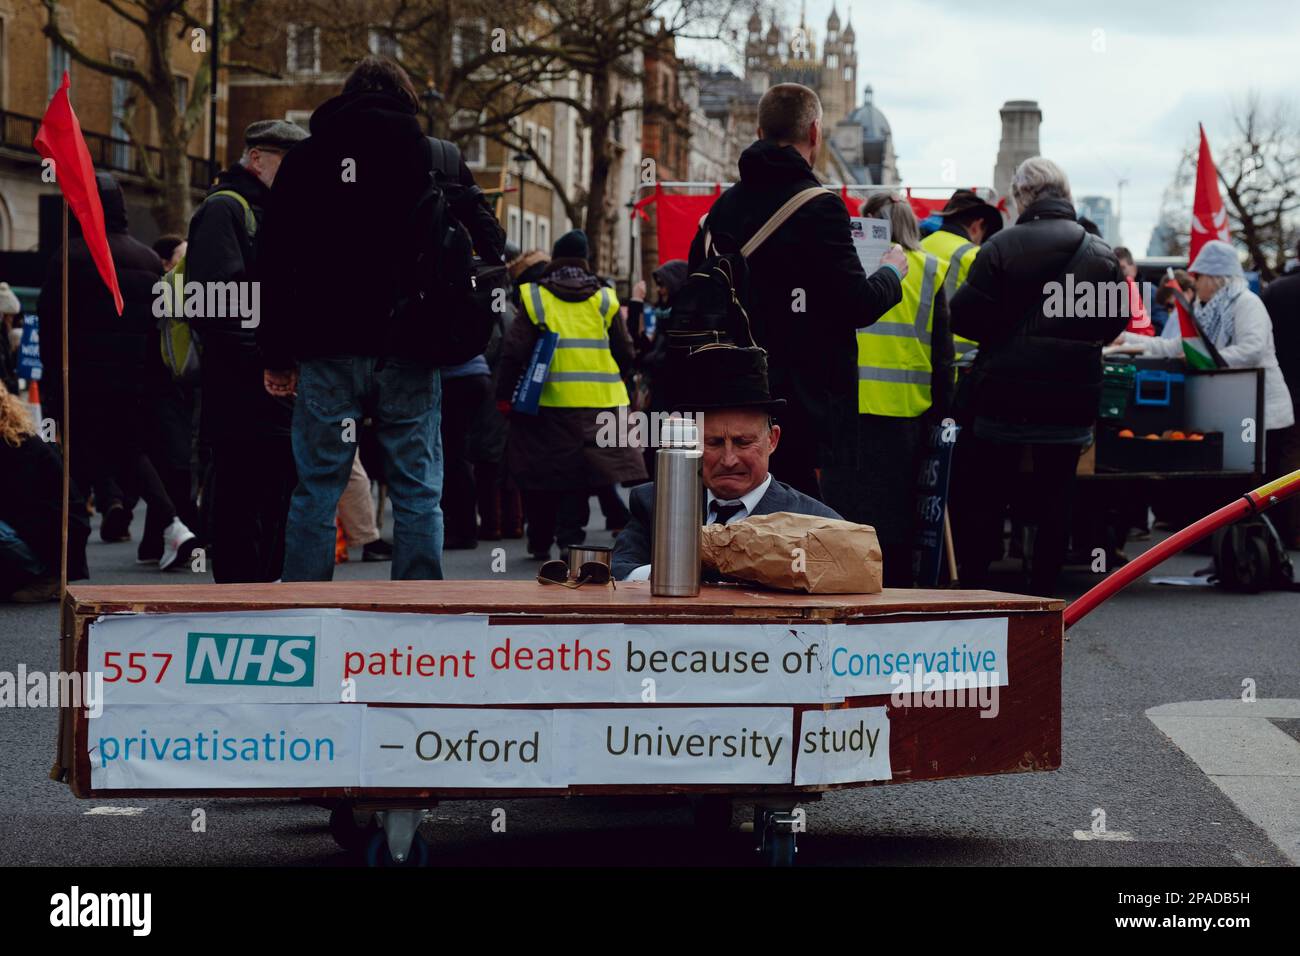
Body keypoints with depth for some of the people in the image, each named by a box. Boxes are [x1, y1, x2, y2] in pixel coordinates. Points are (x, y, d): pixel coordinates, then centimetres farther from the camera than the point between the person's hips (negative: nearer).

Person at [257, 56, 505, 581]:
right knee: (417, 494, 4)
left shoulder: (304, 159, 7)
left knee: (315, 493, 4)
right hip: (408, 358, 0)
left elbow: (273, 262, 5)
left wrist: (276, 354, 9)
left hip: (328, 354, 1)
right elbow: (490, 247, 5)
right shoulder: (438, 159, 5)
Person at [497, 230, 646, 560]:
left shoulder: (534, 298, -1)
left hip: (547, 404, -1)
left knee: (541, 473, 9)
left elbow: (514, 352, -5)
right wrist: (610, 381, 26)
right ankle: (569, 538, -4)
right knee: (577, 475, 4)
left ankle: (540, 542, 14)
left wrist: (505, 393, 4)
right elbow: (625, 353, 9)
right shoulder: (603, 299, 5)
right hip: (597, 403, 1)